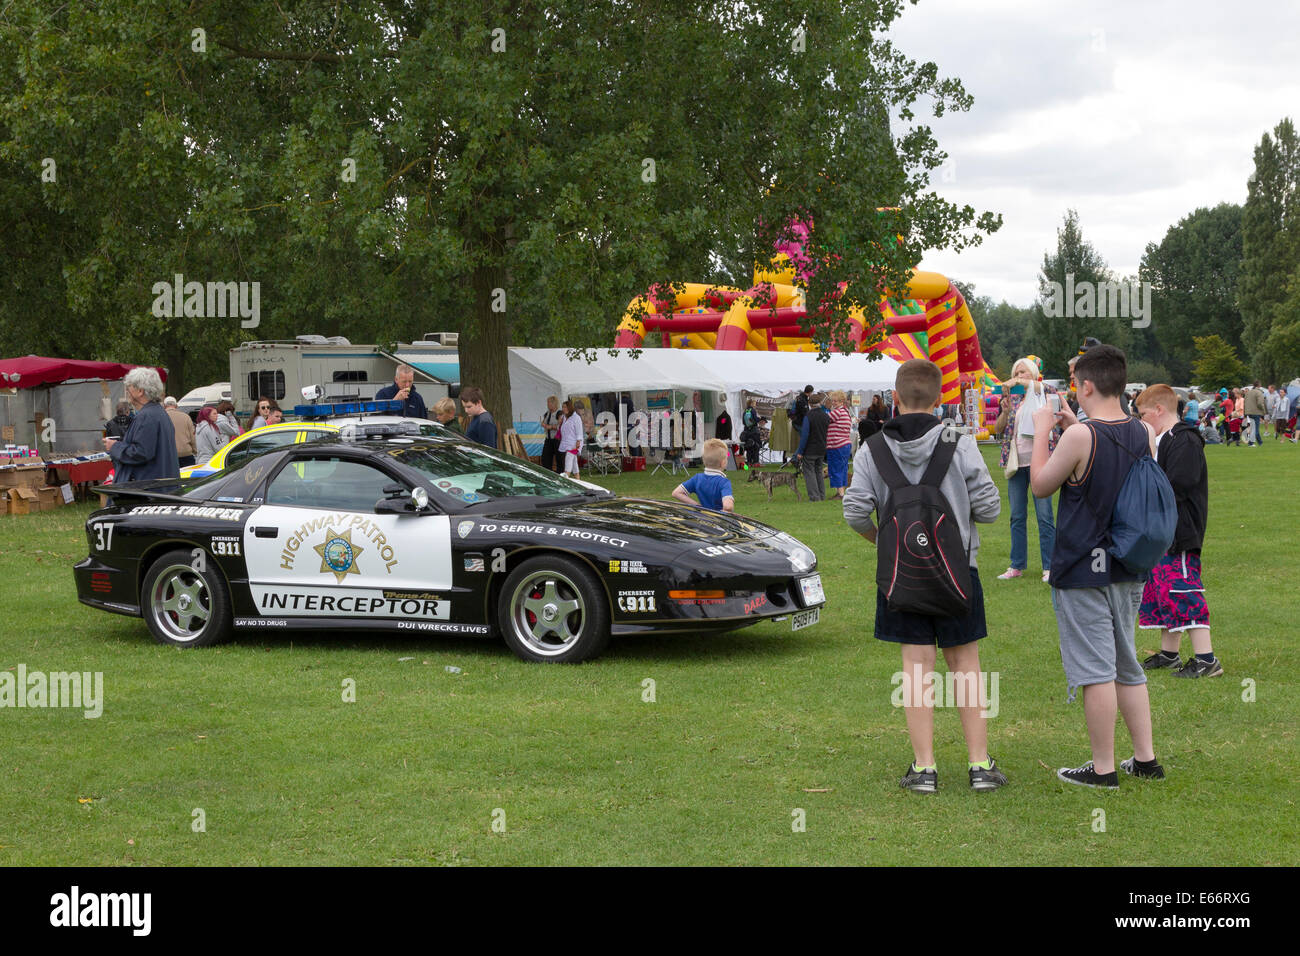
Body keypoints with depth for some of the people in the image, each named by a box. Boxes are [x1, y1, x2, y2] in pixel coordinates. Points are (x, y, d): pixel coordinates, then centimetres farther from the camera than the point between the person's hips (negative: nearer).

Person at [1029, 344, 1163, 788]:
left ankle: (1103, 768, 5)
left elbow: (1040, 485, -5)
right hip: (1128, 568, 7)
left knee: (1095, 670, -1)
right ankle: (1145, 759, 22)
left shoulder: (1080, 436, -18)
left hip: (1082, 569, -7)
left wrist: (1042, 431, 5)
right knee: (1127, 666, 18)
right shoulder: (1145, 433, 1)